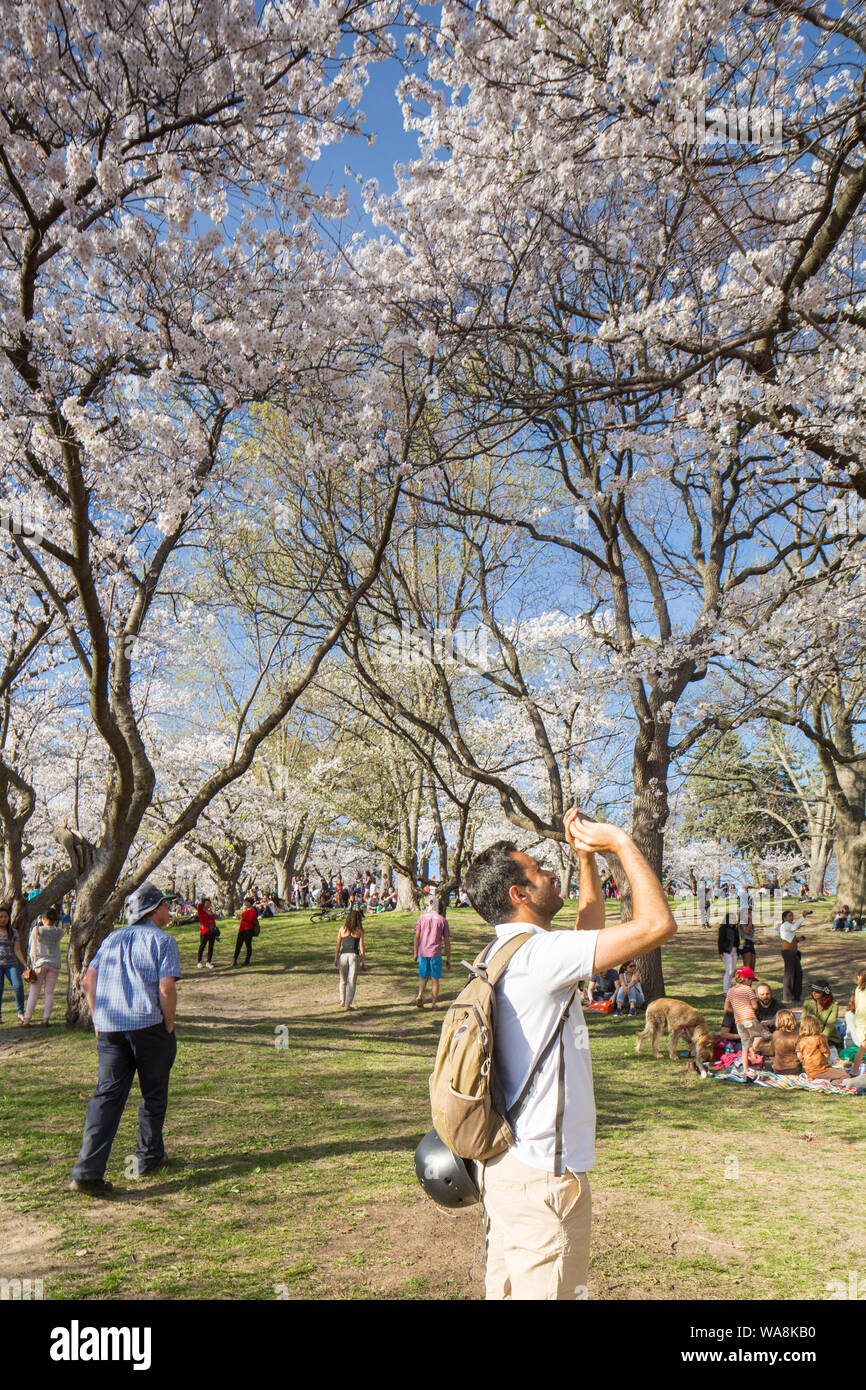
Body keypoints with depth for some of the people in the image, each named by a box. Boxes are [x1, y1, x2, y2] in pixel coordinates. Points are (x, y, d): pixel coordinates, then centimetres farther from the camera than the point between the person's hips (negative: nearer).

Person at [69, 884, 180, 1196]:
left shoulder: (112, 939, 16)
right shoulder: (162, 940, -3)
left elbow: (88, 981, 12)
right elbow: (167, 988, -14)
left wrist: (98, 1021, 17)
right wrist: (169, 1024, -1)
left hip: (109, 1028, 5)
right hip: (148, 1024, -5)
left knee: (107, 1095, 5)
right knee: (153, 1094, 12)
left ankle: (87, 1172, -4)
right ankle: (148, 1158, 24)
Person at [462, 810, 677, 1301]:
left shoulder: (507, 952, 8)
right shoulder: (537, 955, -22)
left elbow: (591, 925, 23)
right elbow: (658, 924, -25)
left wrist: (588, 855, 14)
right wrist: (621, 842, -15)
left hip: (506, 1163, 10)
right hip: (543, 1175, -10)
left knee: (507, 1289, 20)